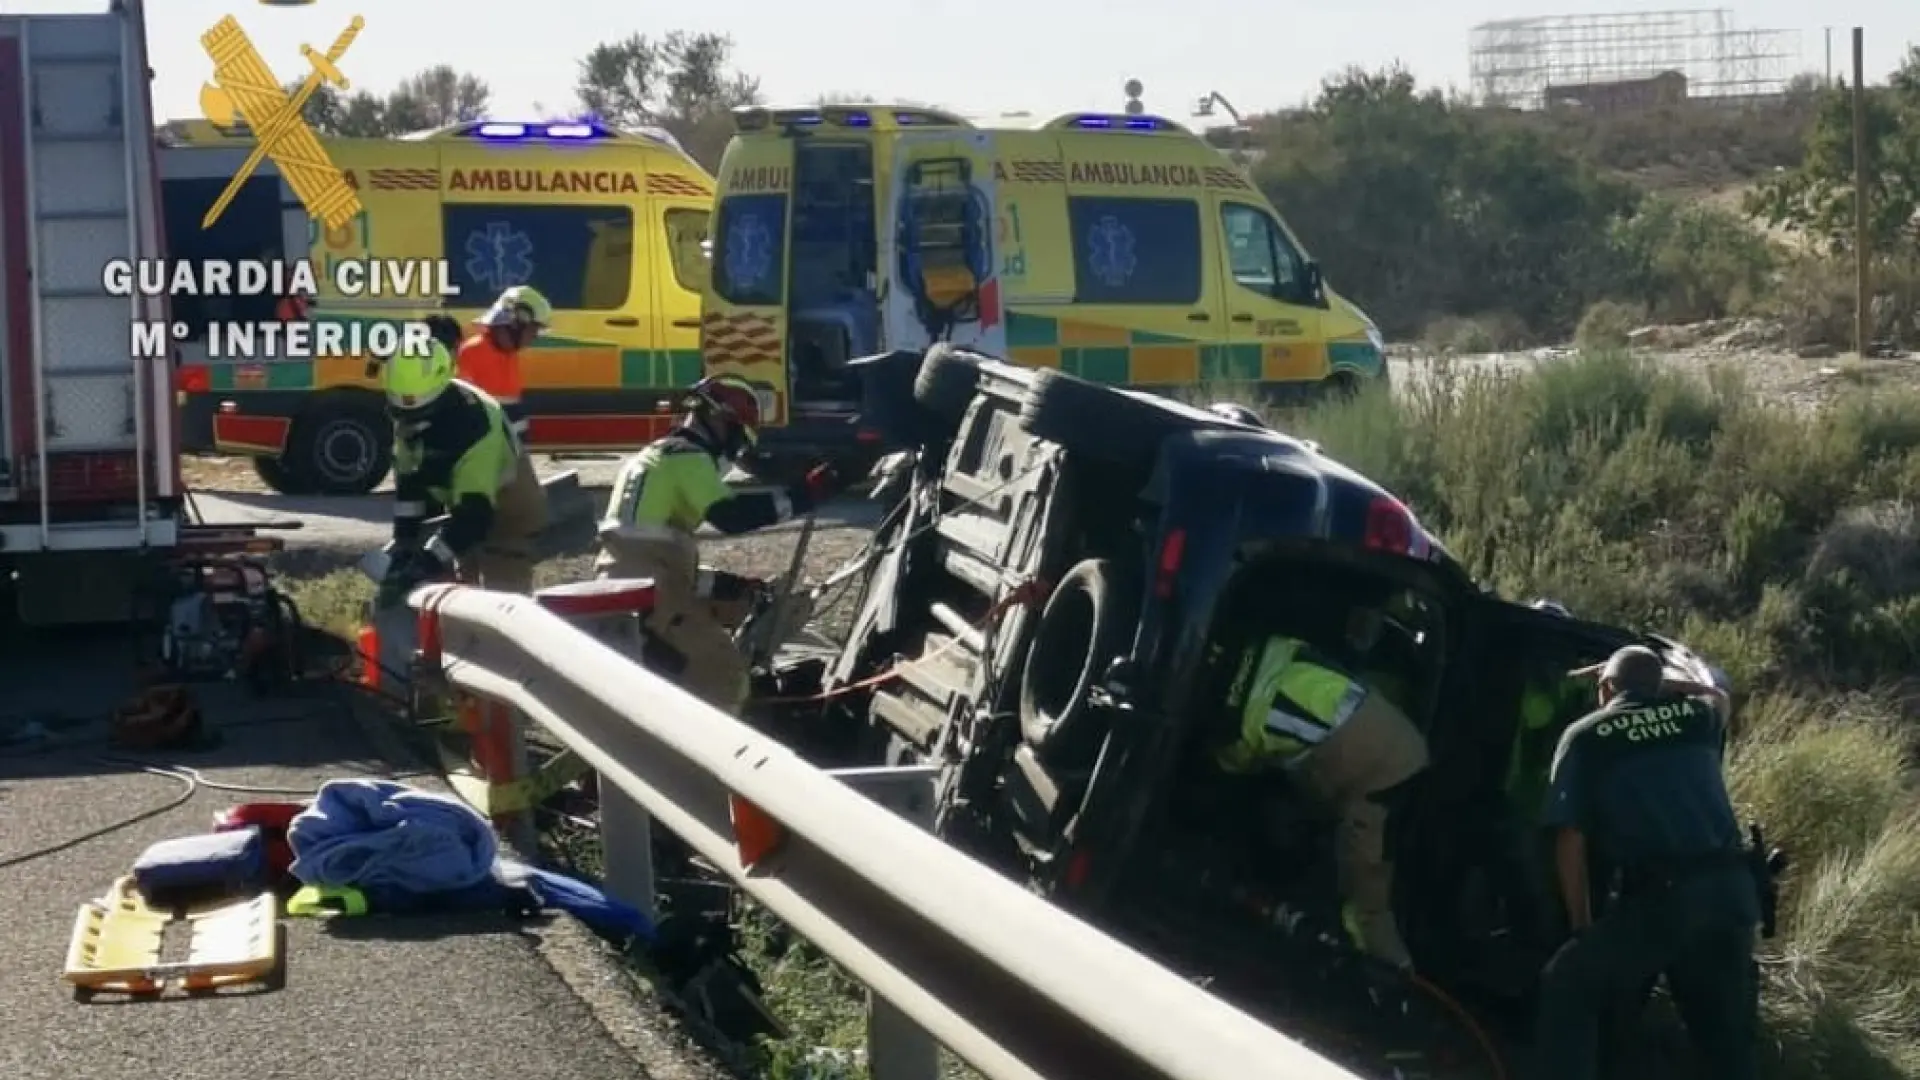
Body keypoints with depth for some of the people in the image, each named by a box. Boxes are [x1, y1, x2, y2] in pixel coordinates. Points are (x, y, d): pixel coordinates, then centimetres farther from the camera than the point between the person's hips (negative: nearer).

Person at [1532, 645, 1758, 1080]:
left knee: (1567, 990, 11)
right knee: (1727, 1029, 18)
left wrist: (1582, 925, 11)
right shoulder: (1694, 717, 19)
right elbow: (1718, 697, 46)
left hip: (1657, 896, -5)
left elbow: (1570, 841, 3)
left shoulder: (1586, 735, 8)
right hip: (1731, 888, 5)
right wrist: (1654, 679, 48)